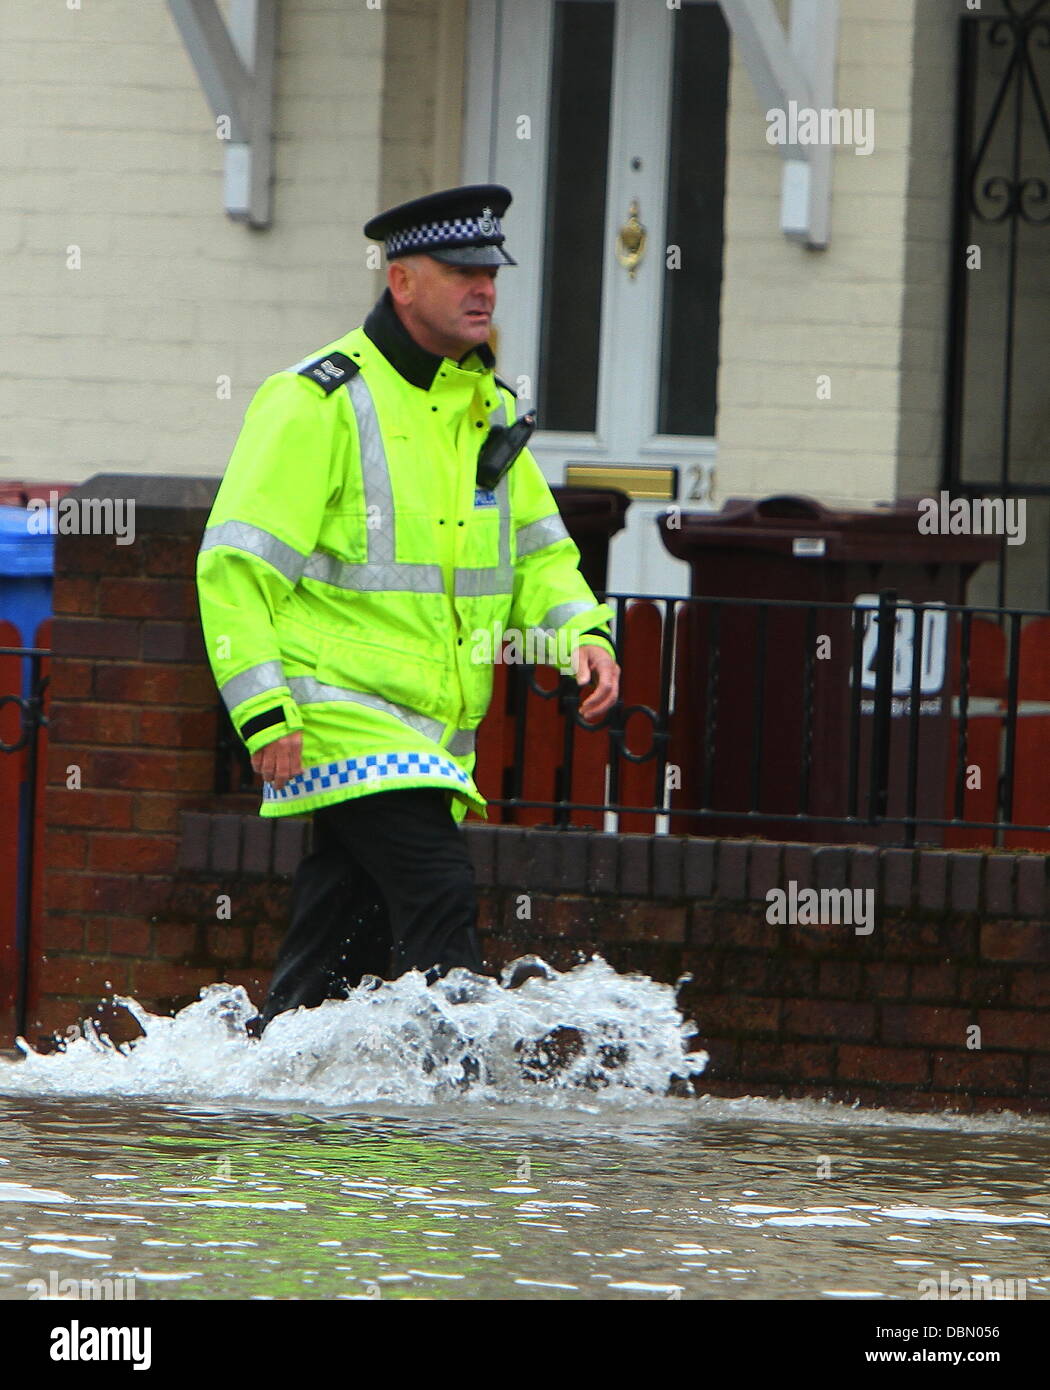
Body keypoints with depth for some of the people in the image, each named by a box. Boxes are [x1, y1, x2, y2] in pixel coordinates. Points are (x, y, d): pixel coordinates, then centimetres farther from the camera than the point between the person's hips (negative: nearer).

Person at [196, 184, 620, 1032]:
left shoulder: (490, 408, 14)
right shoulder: (320, 402, -9)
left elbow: (539, 553, 23)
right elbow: (236, 566, -11)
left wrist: (581, 633, 1)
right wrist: (264, 713, -18)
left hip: (435, 735, 7)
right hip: (343, 720, -7)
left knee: (339, 946, 8)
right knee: (439, 896, -21)